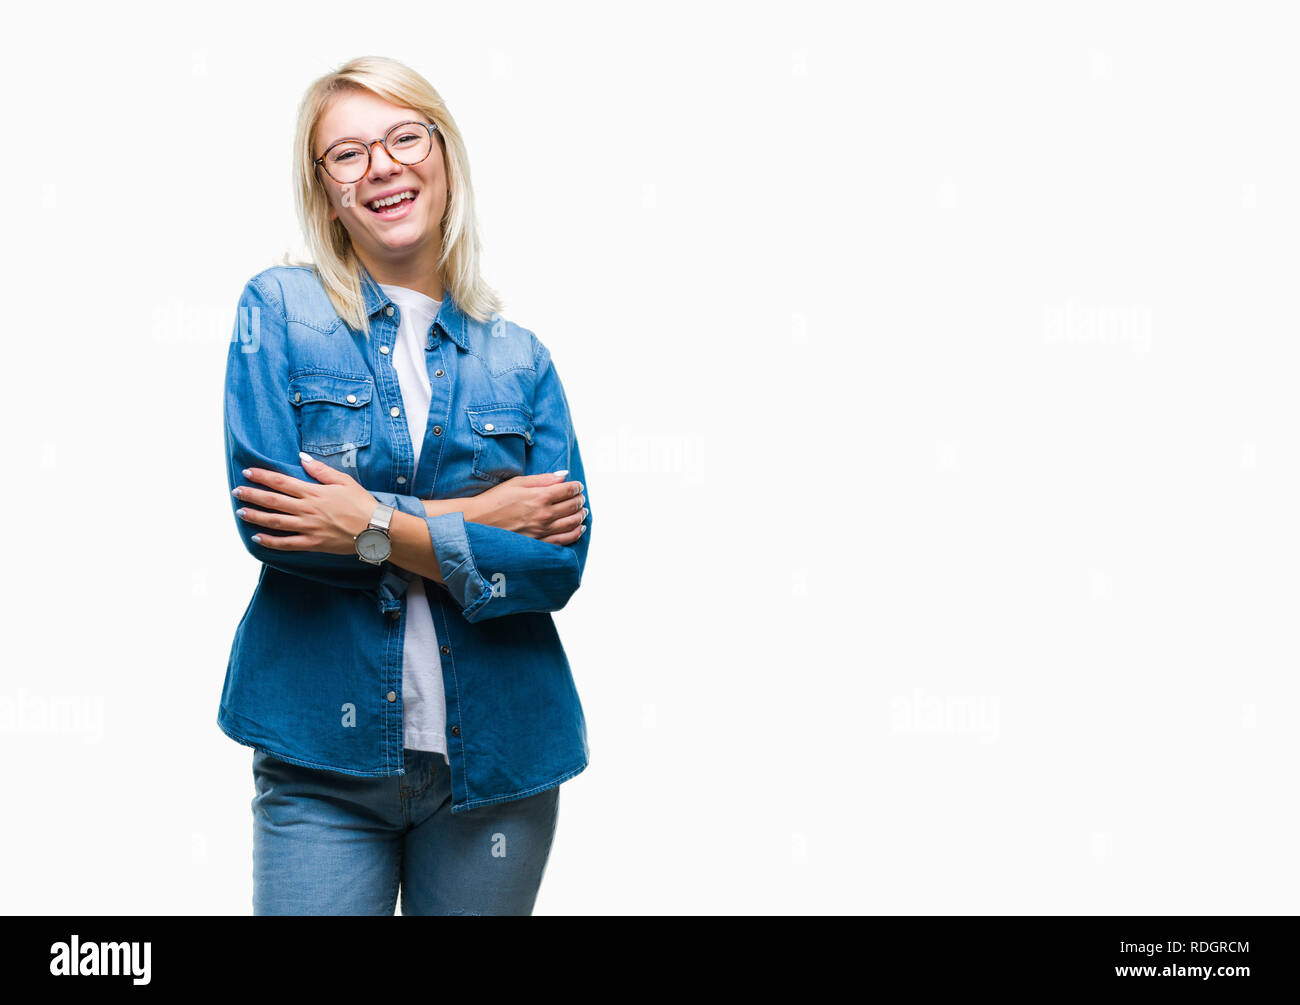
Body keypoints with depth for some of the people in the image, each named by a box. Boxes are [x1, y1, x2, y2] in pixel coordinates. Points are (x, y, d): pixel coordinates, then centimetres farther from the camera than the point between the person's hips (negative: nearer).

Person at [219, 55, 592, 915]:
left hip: (497, 755, 2)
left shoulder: (520, 360, 6)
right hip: (321, 755, -2)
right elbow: (267, 519, -11)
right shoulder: (279, 311, 2)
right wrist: (475, 516, -10)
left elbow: (561, 562, -4)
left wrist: (377, 528, -15)